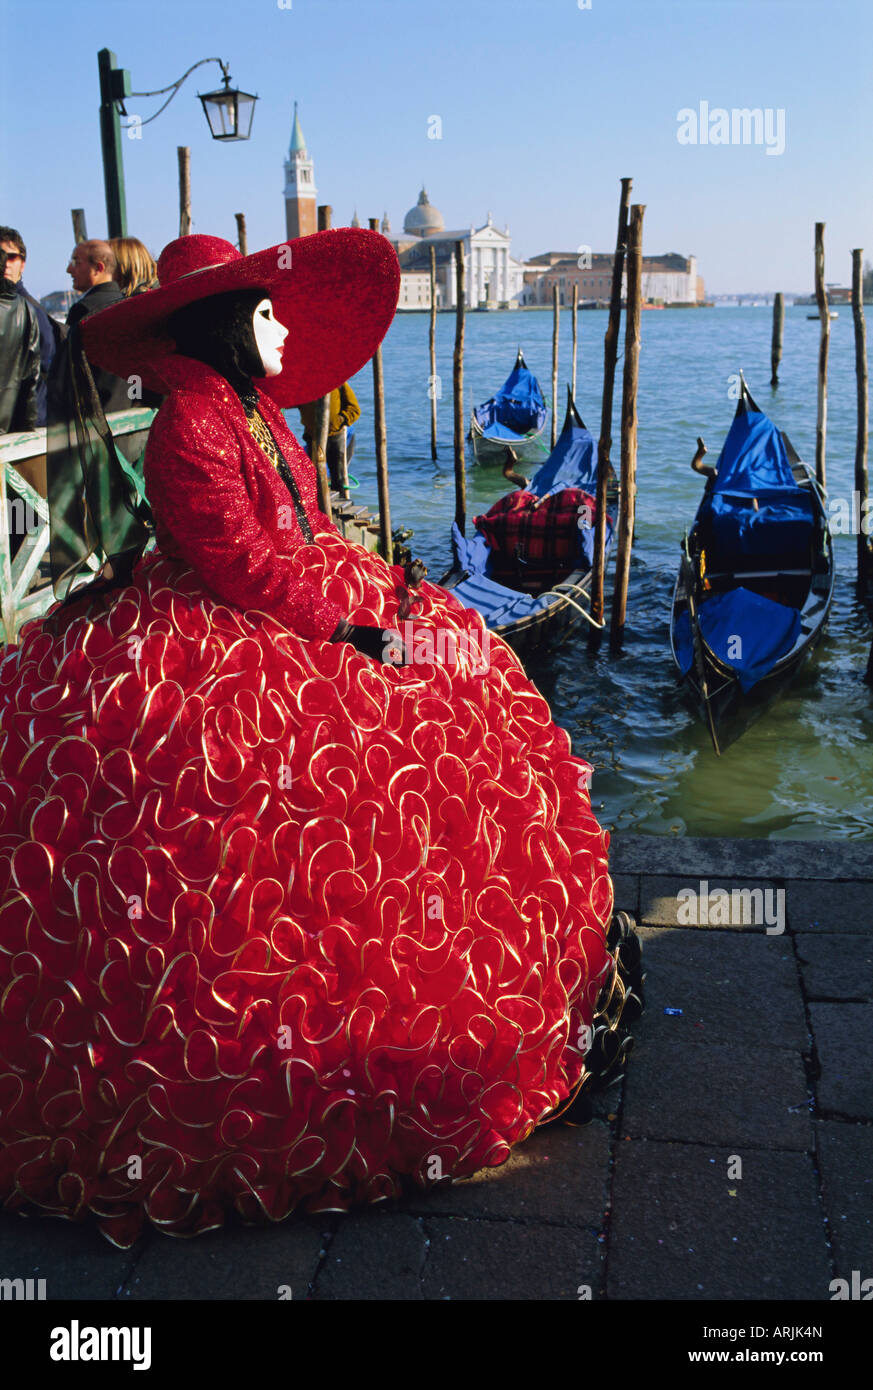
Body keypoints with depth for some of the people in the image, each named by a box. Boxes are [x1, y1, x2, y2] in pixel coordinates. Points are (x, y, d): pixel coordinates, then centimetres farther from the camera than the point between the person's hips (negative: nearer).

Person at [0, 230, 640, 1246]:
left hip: (298, 626, 11)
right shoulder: (191, 426, -17)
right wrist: (359, 632, -21)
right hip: (222, 657, -11)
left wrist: (389, 593, 5)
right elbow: (246, 565, -22)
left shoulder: (251, 410, 14)